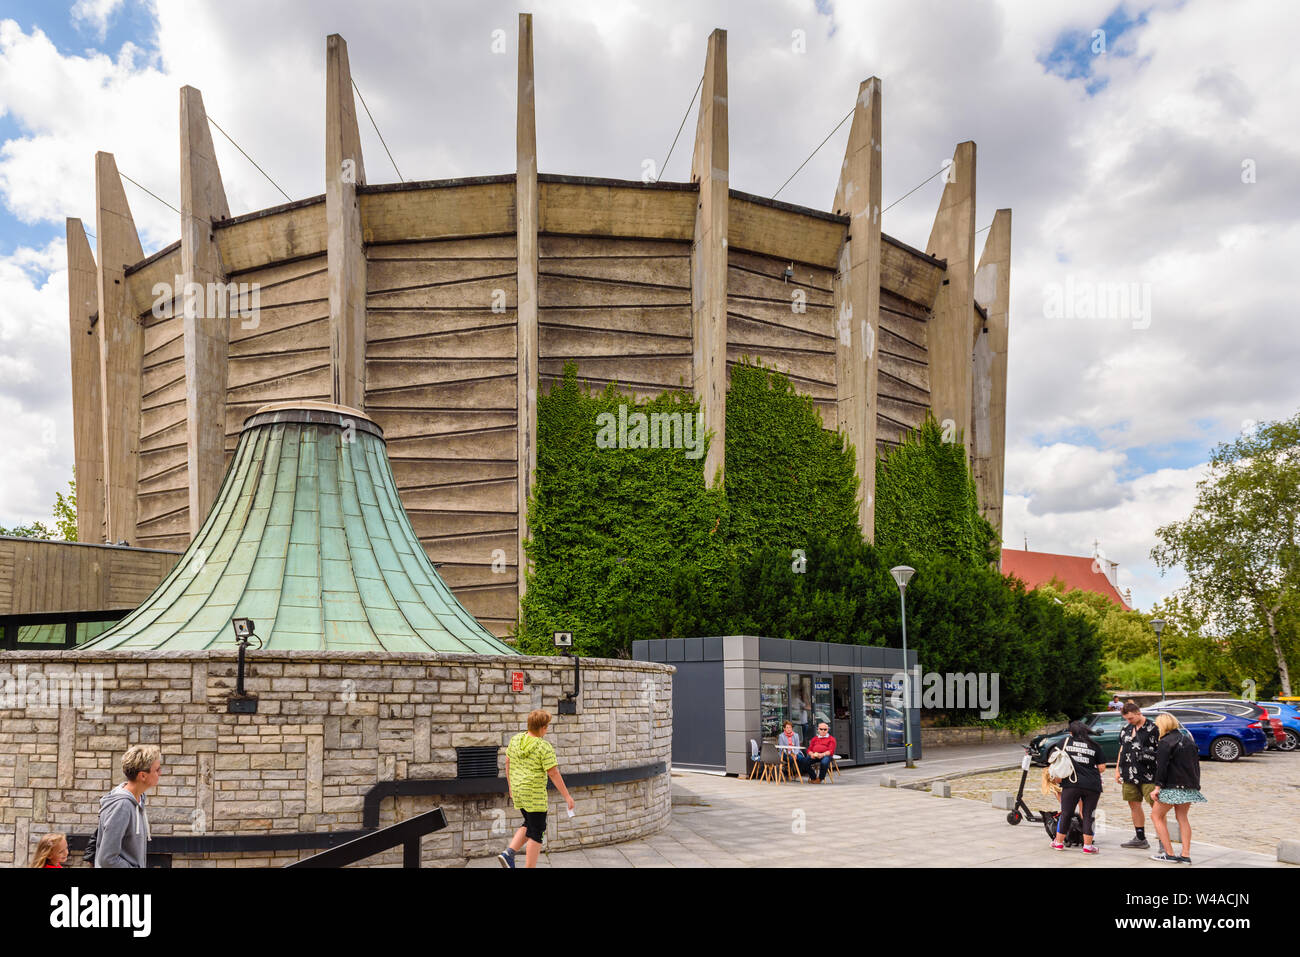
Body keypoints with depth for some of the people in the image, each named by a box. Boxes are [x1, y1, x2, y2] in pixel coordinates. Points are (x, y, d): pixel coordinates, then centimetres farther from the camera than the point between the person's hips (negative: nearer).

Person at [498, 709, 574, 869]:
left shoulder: (516, 739, 2)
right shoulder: (544, 747, -17)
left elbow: (508, 762, 11)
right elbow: (553, 773, -16)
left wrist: (511, 785, 23)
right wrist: (567, 796, -9)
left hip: (517, 790, 7)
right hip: (535, 794, -7)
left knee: (529, 824, 23)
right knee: (537, 832, 4)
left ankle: (508, 853, 8)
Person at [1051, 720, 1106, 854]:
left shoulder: (1067, 740, 9)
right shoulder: (1094, 745, 9)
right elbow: (1102, 768, 6)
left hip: (1071, 783, 0)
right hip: (1092, 785, 0)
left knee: (1065, 813, 9)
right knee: (1088, 815, 9)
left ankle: (1059, 842, 19)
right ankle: (1087, 845, 9)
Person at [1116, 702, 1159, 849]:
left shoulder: (1152, 728, -7)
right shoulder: (1126, 728, 13)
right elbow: (1122, 749, 21)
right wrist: (1117, 769, 17)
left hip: (1148, 775, -7)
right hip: (1130, 774, 7)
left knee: (1156, 805, -9)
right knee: (1134, 805, 12)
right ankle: (1140, 838, 22)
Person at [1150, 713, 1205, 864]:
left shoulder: (1165, 742, -11)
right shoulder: (1187, 739, 13)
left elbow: (1162, 766, -16)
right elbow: (1196, 762, 18)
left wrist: (1158, 786, -14)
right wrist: (1196, 783, 23)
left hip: (1173, 787, -8)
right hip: (1190, 786, 8)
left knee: (1156, 816, 3)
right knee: (1182, 818, 16)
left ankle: (1169, 854, -2)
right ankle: (1186, 854, 9)